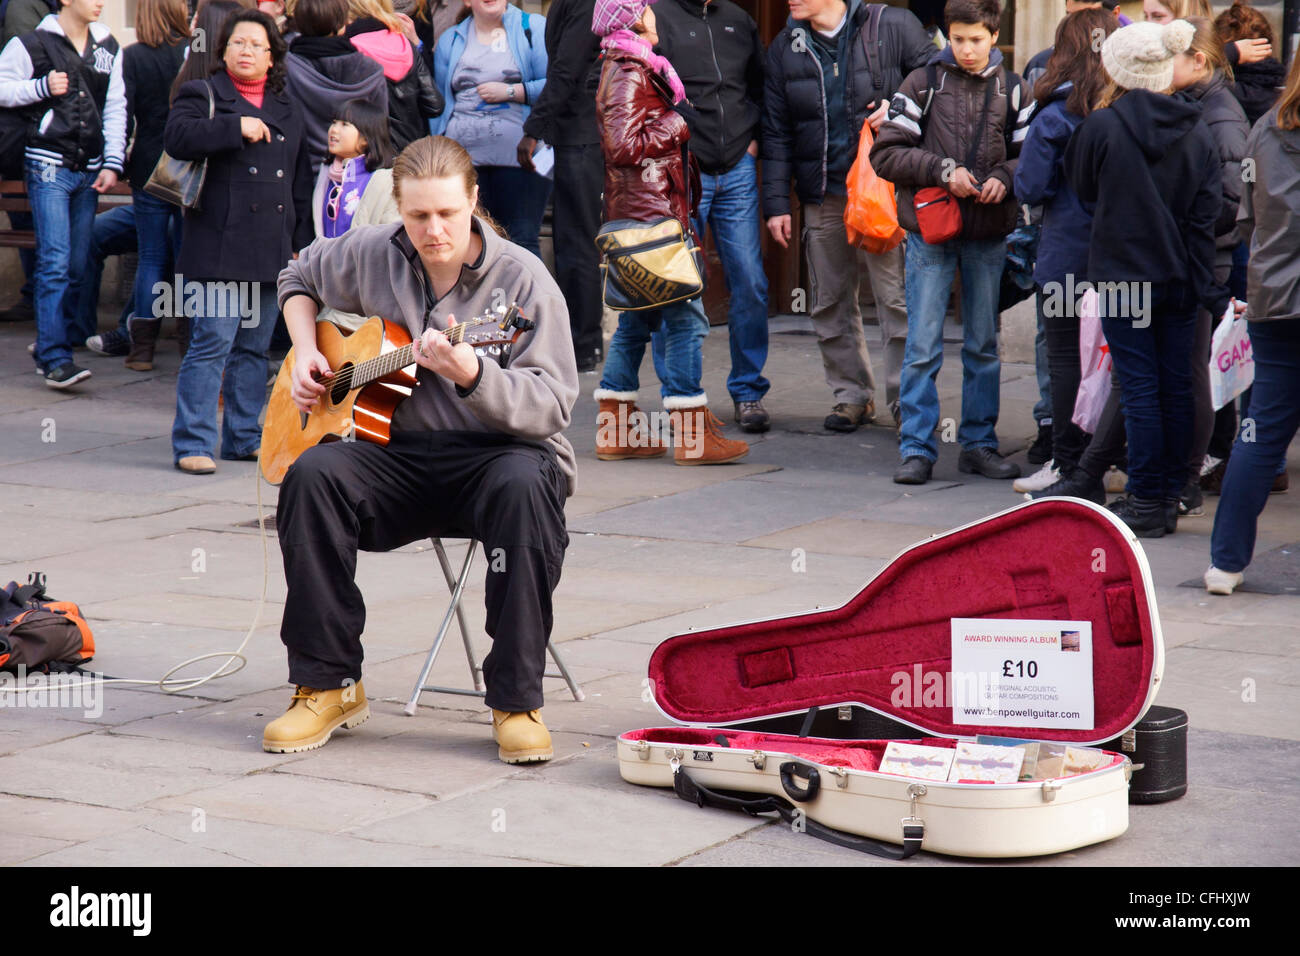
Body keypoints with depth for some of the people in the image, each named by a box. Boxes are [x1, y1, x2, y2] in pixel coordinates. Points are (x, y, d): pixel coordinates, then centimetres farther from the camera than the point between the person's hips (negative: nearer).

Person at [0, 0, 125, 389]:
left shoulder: (109, 47, 10)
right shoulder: (32, 44, -4)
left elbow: (115, 109, 12)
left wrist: (112, 164, 4)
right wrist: (42, 88, -15)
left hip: (89, 170, 5)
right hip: (49, 167, -5)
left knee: (77, 266, 8)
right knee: (55, 262, -12)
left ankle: (48, 348, 19)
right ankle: (55, 358, -12)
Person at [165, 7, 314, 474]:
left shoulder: (287, 109, 19)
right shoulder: (203, 94, 4)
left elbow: (302, 182, 21)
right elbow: (177, 136, -17)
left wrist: (301, 243, 16)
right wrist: (237, 127, -20)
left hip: (272, 251, 6)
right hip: (218, 249, -5)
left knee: (254, 348, 10)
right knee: (212, 343, -11)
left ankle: (243, 437, 19)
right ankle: (192, 444, -7)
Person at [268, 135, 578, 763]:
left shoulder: (521, 279, -8)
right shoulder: (369, 256, 5)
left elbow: (552, 406, -17)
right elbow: (299, 279, 28)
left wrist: (471, 376, -33)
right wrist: (306, 356, 11)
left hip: (497, 453, -3)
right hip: (399, 454, 4)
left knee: (525, 488, -38)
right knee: (313, 475, -27)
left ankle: (517, 701, -26)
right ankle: (328, 686, -16)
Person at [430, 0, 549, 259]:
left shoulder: (533, 29, 6)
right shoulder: (450, 40, 19)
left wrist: (511, 91, -8)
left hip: (518, 159, -4)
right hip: (463, 158, 4)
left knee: (521, 242, -8)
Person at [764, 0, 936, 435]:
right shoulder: (785, 48, 9)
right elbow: (776, 134, 11)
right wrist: (776, 202, 6)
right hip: (822, 200, 4)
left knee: (897, 297, -5)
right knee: (831, 304, 9)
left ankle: (906, 398, 4)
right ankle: (852, 394, 22)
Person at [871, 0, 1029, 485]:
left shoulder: (1012, 91, 6)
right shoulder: (922, 85, -1)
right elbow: (885, 154, -5)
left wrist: (1004, 178, -11)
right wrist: (942, 170, -15)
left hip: (988, 235, 3)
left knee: (984, 345, 10)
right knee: (923, 346, -3)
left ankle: (979, 443, 20)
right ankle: (916, 449, 2)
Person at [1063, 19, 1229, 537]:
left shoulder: (1103, 126, -14)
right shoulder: (1197, 133, -1)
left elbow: (1080, 184, 4)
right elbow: (1206, 218, 0)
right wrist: (1211, 293, 3)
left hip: (1122, 276, -4)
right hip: (1179, 280, 4)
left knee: (1139, 388, 0)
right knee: (1176, 386, 11)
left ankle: (1145, 502, 3)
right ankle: (1170, 495, 18)